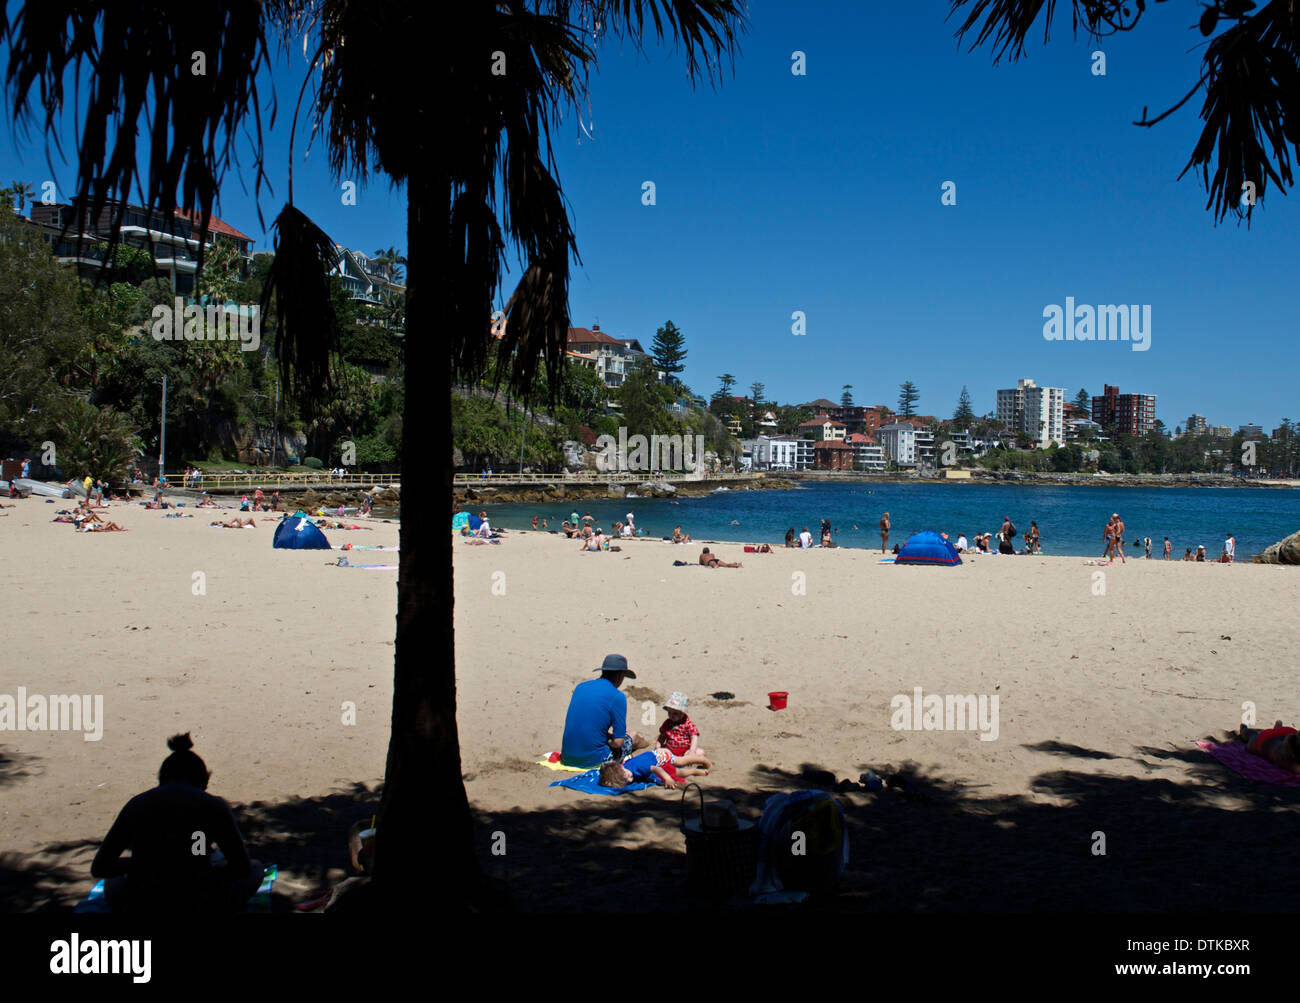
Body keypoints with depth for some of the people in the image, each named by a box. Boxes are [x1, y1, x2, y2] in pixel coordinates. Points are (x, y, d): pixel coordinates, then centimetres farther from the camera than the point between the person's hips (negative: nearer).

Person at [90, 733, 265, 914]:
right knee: (255, 868, 24)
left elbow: (99, 868, 12)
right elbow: (242, 868, 6)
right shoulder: (214, 806, 0)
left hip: (141, 906, 3)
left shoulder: (136, 804, 6)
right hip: (198, 906, -3)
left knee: (113, 881, 37)